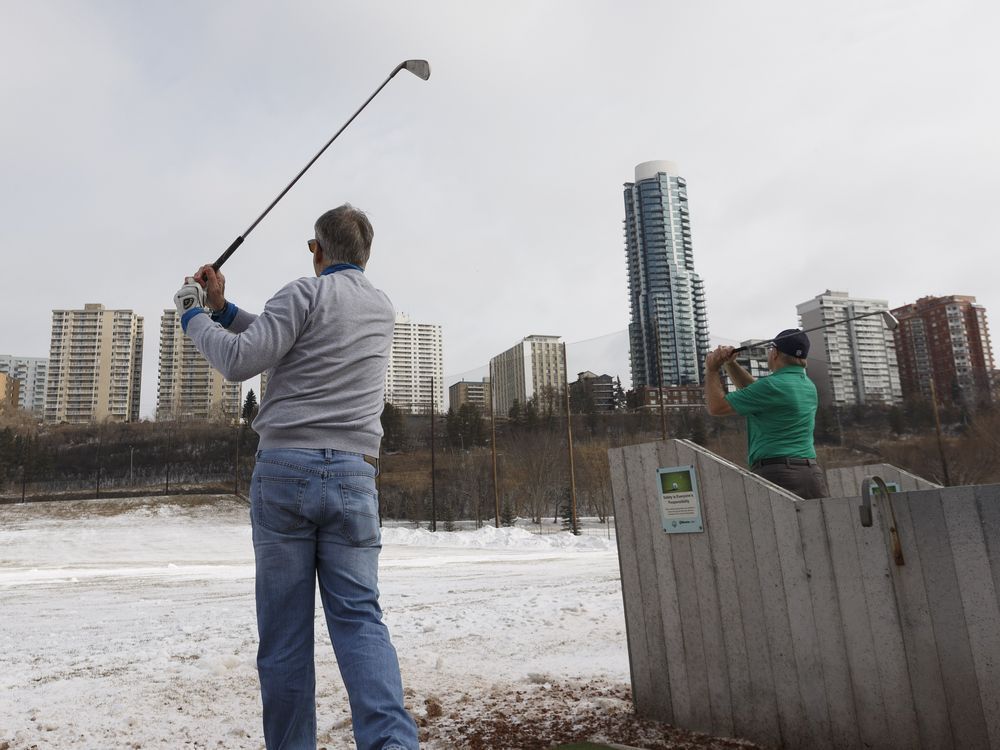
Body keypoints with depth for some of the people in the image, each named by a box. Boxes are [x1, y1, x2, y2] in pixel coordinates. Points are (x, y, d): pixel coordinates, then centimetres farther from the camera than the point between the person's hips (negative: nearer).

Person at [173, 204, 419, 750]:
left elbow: (240, 361, -6)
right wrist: (223, 309, 22)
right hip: (353, 475, 4)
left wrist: (194, 316, 11)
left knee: (284, 626, 5)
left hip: (285, 468, -3)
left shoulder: (305, 293, 0)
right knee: (358, 616, 1)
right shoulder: (383, 308, 18)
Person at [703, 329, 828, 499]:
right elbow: (753, 391, 27)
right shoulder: (808, 385, 16)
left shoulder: (773, 386, -11)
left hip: (777, 474, -8)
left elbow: (717, 407, -4)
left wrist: (711, 370, 10)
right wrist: (730, 364, 18)